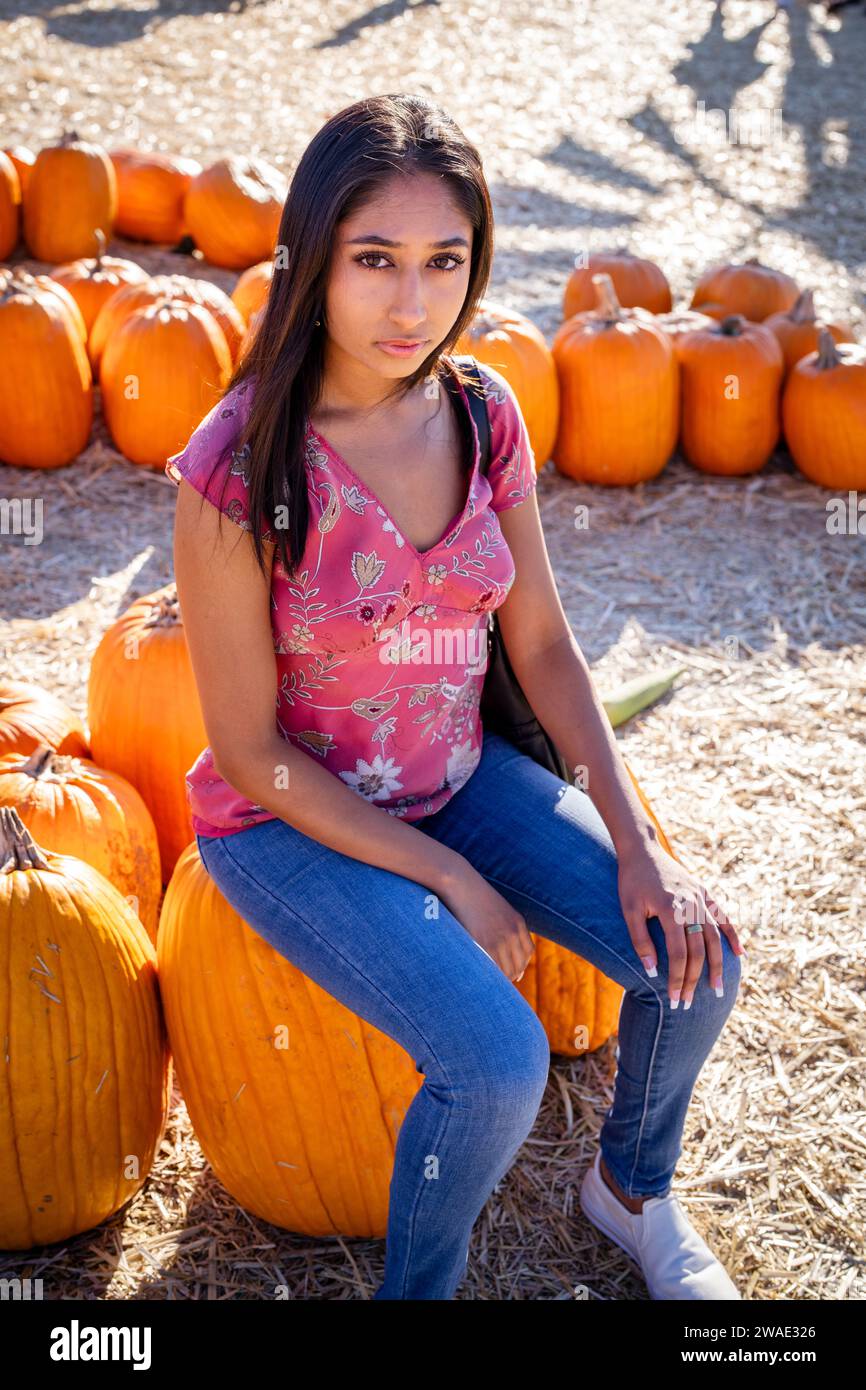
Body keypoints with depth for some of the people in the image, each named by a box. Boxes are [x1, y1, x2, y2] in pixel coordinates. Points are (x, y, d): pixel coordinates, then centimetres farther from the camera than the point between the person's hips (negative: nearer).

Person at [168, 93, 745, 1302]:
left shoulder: (484, 414, -8)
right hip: (292, 818, -5)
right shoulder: (238, 470, -24)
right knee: (500, 1060, -23)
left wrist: (639, 848, -9)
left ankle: (633, 1188, 26)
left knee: (694, 961, -6)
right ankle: (415, 1289, 10)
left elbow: (543, 645, 0)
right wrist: (448, 879, -16)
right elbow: (251, 751, -17)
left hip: (458, 776, 5)